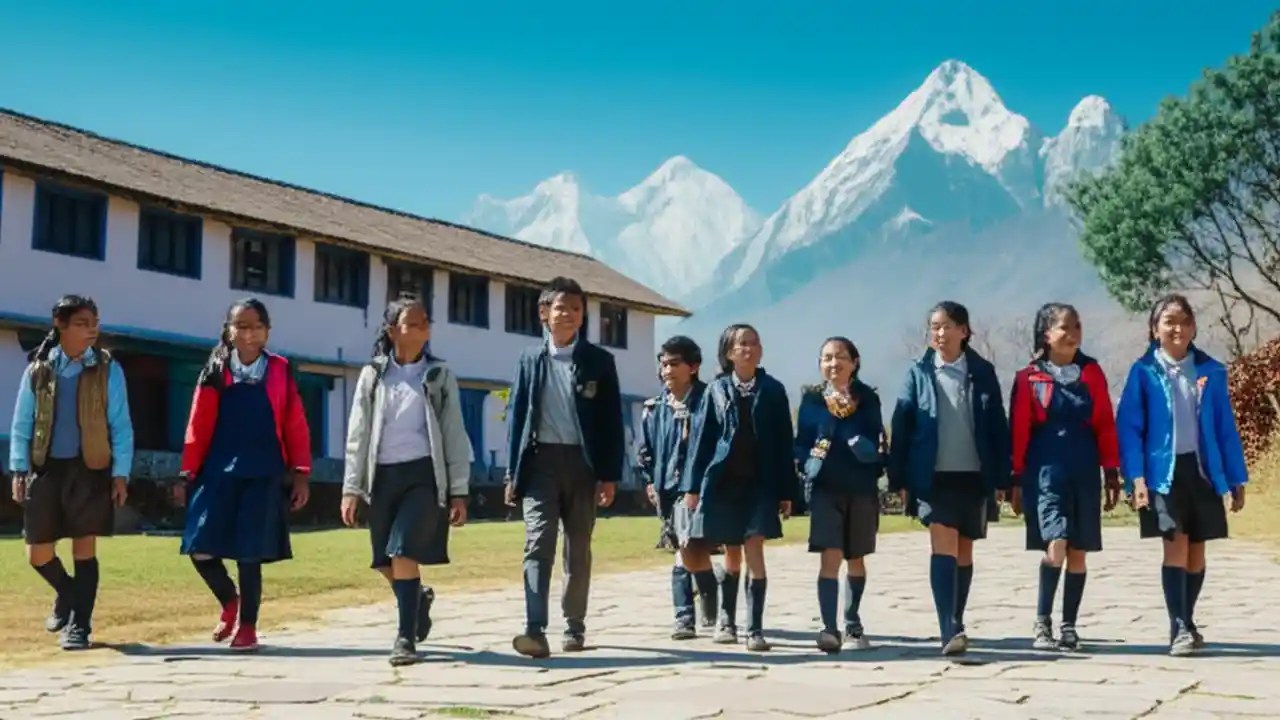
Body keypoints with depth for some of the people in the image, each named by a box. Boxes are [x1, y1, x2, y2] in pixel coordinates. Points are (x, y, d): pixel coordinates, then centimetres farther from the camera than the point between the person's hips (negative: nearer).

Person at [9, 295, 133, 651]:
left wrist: (121, 474, -6)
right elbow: (22, 423, 7)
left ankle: (79, 625, 8)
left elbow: (121, 426, -2)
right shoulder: (38, 369, 2)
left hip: (90, 470, -2)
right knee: (38, 554, 7)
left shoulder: (107, 369, -3)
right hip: (45, 469, 2)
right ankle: (67, 594, 36)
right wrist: (18, 469, 2)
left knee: (84, 549, 0)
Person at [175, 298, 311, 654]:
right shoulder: (215, 372, 4)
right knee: (200, 548, -5)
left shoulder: (281, 372, 3)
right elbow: (198, 426, 4)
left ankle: (247, 627, 15)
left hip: (264, 475, -1)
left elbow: (296, 426, 3)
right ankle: (229, 600, 24)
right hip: (219, 471, 1)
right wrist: (187, 475, 0)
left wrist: (301, 474, -1)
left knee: (250, 554, -1)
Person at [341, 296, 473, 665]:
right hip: (383, 475, 3)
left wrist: (459, 491, -2)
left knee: (404, 554, -17)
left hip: (424, 474, -3)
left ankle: (405, 637, -7)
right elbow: (358, 434, 8)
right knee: (386, 562, 7)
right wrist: (352, 487, 1)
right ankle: (419, 600, 38)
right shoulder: (373, 375, 8)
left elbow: (455, 437, 3)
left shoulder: (439, 376, 5)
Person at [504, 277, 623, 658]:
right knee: (538, 543, -13)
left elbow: (612, 420, 2)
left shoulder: (599, 360, 4)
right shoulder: (530, 359, 7)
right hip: (541, 460, 0)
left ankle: (574, 626, 20)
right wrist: (513, 472, 1)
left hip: (582, 462, 0)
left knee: (578, 549, 8)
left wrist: (610, 474, -5)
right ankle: (535, 630, -20)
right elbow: (517, 415, 7)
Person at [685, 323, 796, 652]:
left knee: (754, 552, -9)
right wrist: (693, 485, -1)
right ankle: (727, 621, 24)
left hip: (760, 483, -1)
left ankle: (755, 629, -6)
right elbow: (701, 437, 4)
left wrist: (786, 491, 1)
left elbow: (783, 441, 4)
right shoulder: (716, 390, 4)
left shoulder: (773, 390, 4)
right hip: (722, 481, 1)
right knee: (732, 554, 9)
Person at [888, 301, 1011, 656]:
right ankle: (950, 631, -21)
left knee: (964, 551, 10)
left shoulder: (982, 372, 5)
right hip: (933, 477, -2)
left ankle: (955, 627, 22)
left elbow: (998, 427, 6)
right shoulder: (919, 373, 2)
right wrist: (899, 479, -4)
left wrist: (1001, 478, 2)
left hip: (974, 476, 2)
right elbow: (901, 427, 1)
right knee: (944, 546, -15)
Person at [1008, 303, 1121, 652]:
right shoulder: (1029, 376, 0)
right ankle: (1042, 622, -3)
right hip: (1046, 470, -3)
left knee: (1078, 552, 6)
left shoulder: (1091, 372, 7)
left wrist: (1111, 473, 5)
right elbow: (1019, 431, 0)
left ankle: (1069, 627, 16)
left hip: (1084, 471, 3)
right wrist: (1017, 479, -2)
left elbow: (1105, 425, 8)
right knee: (1056, 546, -16)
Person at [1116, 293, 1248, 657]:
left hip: (1202, 471, 3)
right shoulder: (1144, 372, -3)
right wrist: (1136, 477, -15)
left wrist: (1236, 479, 5)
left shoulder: (1211, 371, 5)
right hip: (1164, 471, -3)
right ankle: (1180, 629, -12)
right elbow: (1129, 427, -6)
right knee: (1176, 546, -12)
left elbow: (1225, 428, 7)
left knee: (1196, 550, 9)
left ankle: (1186, 623, 24)